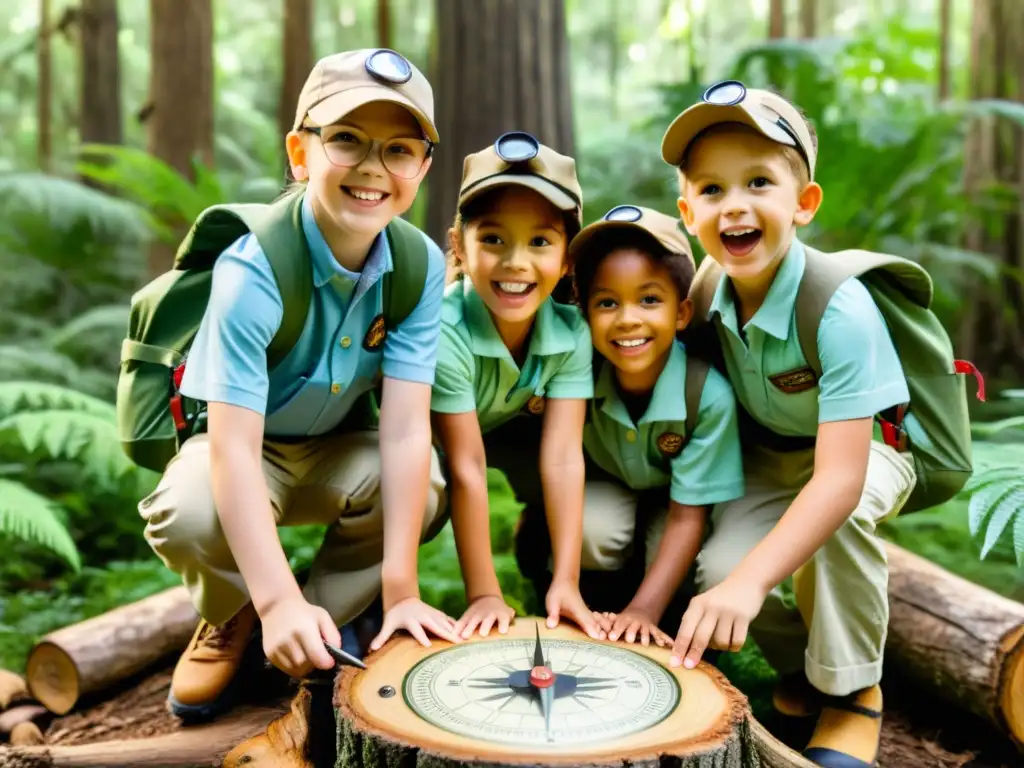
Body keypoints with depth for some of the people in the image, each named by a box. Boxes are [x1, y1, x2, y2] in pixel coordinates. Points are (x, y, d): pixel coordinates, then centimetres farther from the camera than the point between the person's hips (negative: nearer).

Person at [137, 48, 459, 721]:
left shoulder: (421, 267, -18)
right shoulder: (254, 269, -30)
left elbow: (406, 427, -24)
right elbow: (234, 445, -35)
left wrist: (399, 589, -27)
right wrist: (277, 599, -43)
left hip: (336, 450, 3)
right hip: (242, 446, -3)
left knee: (422, 489, -28)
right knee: (189, 515, -35)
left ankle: (332, 618, 2)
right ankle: (231, 619, 3)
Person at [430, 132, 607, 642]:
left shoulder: (571, 331, -26)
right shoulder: (445, 332, -38)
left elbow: (563, 457, -27)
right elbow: (466, 467, -34)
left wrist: (566, 583, -30)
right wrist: (484, 595, -29)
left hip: (506, 423, 4)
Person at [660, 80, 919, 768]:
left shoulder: (841, 310, -33)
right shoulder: (705, 295, -18)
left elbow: (839, 477, -39)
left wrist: (750, 582, -48)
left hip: (864, 451, -3)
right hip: (763, 459, 4)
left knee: (841, 512, -38)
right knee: (718, 568, -23)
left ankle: (854, 691, -10)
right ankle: (802, 665, 12)